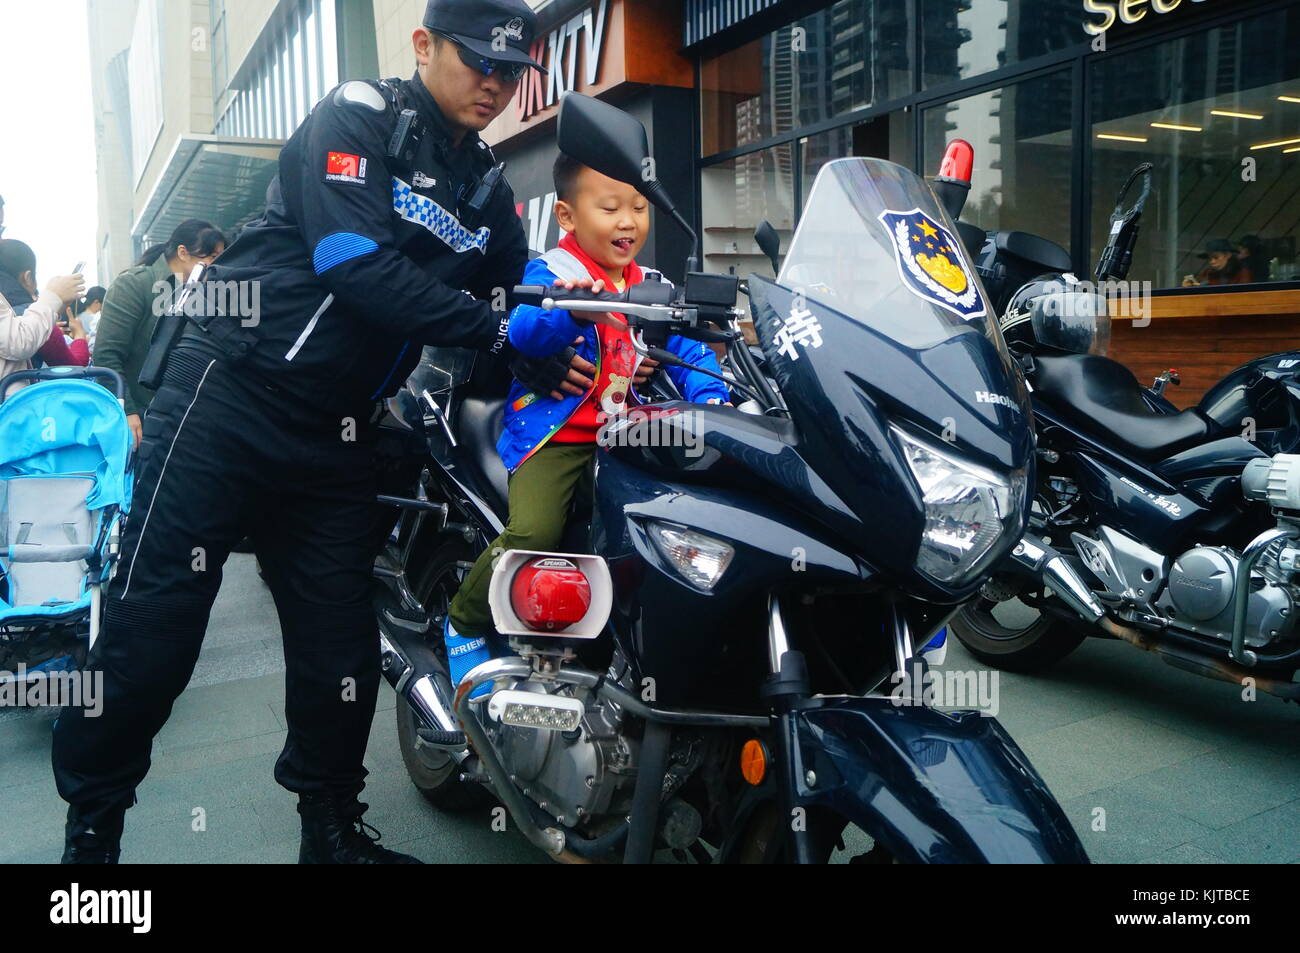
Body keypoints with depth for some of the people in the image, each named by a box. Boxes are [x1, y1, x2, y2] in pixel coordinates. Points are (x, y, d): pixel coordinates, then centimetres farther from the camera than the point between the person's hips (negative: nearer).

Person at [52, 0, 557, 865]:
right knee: (154, 627, -4)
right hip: (229, 398, -5)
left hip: (337, 436, 6)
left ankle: (333, 830, 25)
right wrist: (494, 331, -20)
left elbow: (516, 295, 13)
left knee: (341, 647, 8)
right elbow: (356, 263, -19)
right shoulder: (359, 116, -4)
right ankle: (90, 830, 17)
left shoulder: (487, 188, 15)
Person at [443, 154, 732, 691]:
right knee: (535, 531, -27)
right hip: (554, 432, -6)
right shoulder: (550, 273, -6)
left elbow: (687, 350, 10)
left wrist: (709, 398, -10)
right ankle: (464, 624, 1)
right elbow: (524, 330, -25)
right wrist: (572, 311, -47)